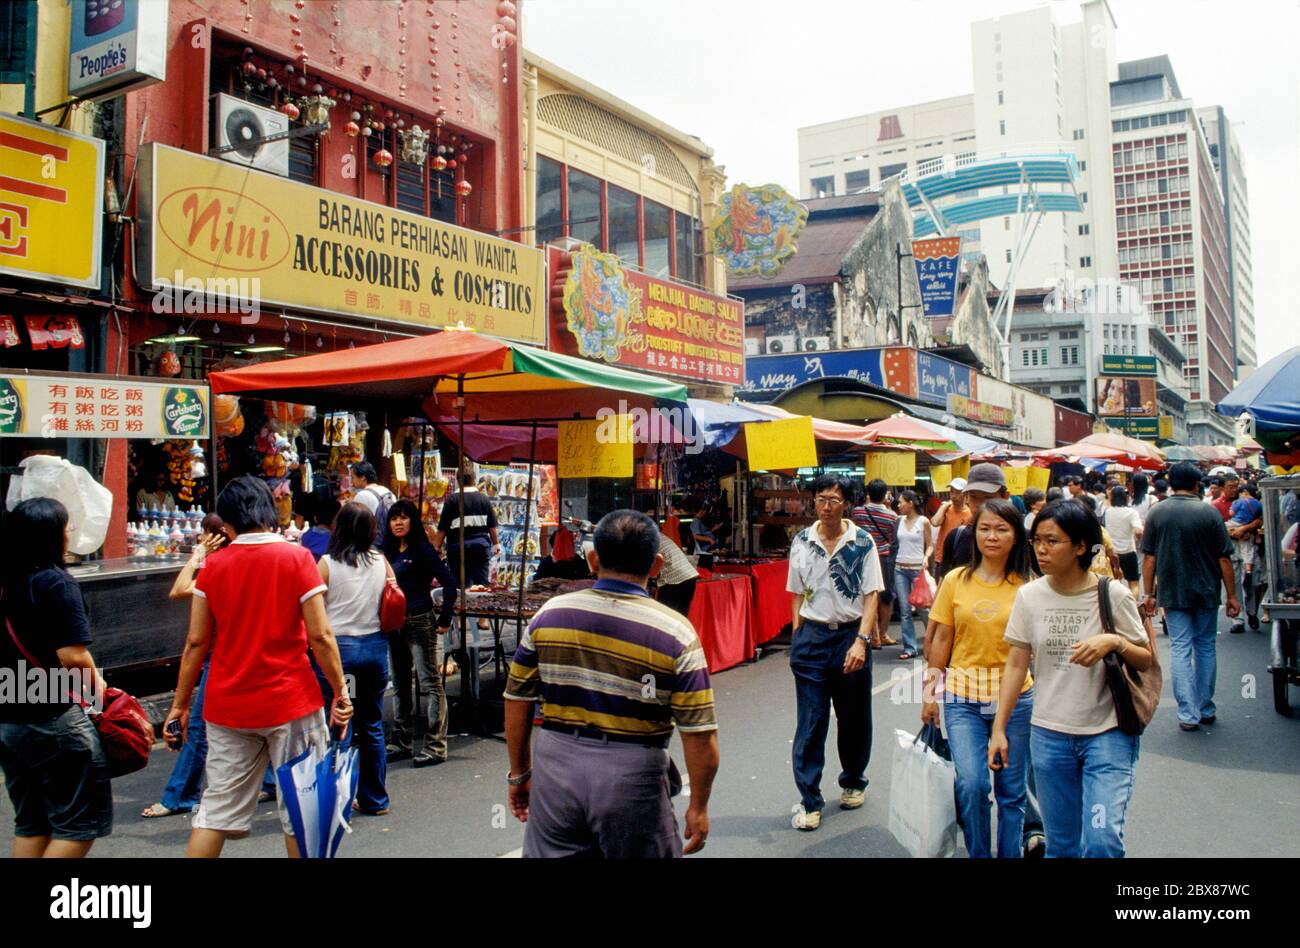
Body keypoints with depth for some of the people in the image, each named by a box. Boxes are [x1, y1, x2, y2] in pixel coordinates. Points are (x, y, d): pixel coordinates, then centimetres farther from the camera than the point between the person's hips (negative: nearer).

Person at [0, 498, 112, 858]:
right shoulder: (55, 582, -16)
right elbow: (73, 657, -22)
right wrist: (97, 687, -5)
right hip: (53, 720, -8)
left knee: (30, 823, 18)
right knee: (78, 823, 4)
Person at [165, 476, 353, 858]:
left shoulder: (214, 564, 0)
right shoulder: (296, 557, -8)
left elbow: (196, 643, 3)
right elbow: (320, 636, -11)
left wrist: (180, 704, 12)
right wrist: (340, 690, -2)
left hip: (227, 706, 3)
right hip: (289, 702, -3)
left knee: (216, 809, 13)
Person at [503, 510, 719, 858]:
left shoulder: (550, 614, -2)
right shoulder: (676, 633, -11)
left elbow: (517, 701, 4)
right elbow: (700, 735, -11)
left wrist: (519, 773, 17)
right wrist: (698, 807, 2)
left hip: (555, 768, 2)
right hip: (633, 778, -2)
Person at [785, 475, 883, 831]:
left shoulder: (862, 543, -5)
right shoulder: (801, 541, 2)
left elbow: (871, 596, -7)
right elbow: (797, 594, 9)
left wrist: (861, 641, -15)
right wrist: (796, 637, 4)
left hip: (850, 634, -1)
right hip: (811, 636, 1)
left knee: (854, 717, 13)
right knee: (810, 722, 1)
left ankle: (853, 782, 36)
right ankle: (809, 800, 8)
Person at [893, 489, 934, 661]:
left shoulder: (923, 521, -2)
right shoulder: (899, 520, 9)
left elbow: (930, 545, 1)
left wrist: (926, 557, -16)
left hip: (917, 568, -3)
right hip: (900, 569, 4)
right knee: (904, 610, 2)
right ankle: (910, 647, 6)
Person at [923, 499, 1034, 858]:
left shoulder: (1027, 587, -1)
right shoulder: (956, 580, 1)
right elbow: (942, 638, 5)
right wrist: (930, 691, 5)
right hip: (963, 696, 0)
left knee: (1012, 791, 9)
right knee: (971, 784, -9)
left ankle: (1009, 853, 29)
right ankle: (978, 854, 14)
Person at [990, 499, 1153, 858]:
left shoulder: (1113, 595, -7)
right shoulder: (1029, 596, 0)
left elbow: (1146, 661, 0)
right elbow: (1016, 665, 3)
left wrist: (1115, 642, -21)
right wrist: (999, 728, 1)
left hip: (1107, 733, -2)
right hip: (1049, 735, 3)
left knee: (1103, 840, -12)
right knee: (1060, 844, 12)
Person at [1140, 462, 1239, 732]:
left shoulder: (1156, 512, -4)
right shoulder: (1209, 513, -7)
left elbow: (1149, 557, -3)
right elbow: (1224, 558, -5)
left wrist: (1149, 593, 5)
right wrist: (1232, 595, 3)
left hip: (1172, 594, 0)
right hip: (1206, 593, 0)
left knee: (1180, 649, 3)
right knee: (1205, 647, 14)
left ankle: (1188, 714, -1)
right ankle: (1206, 709, 23)